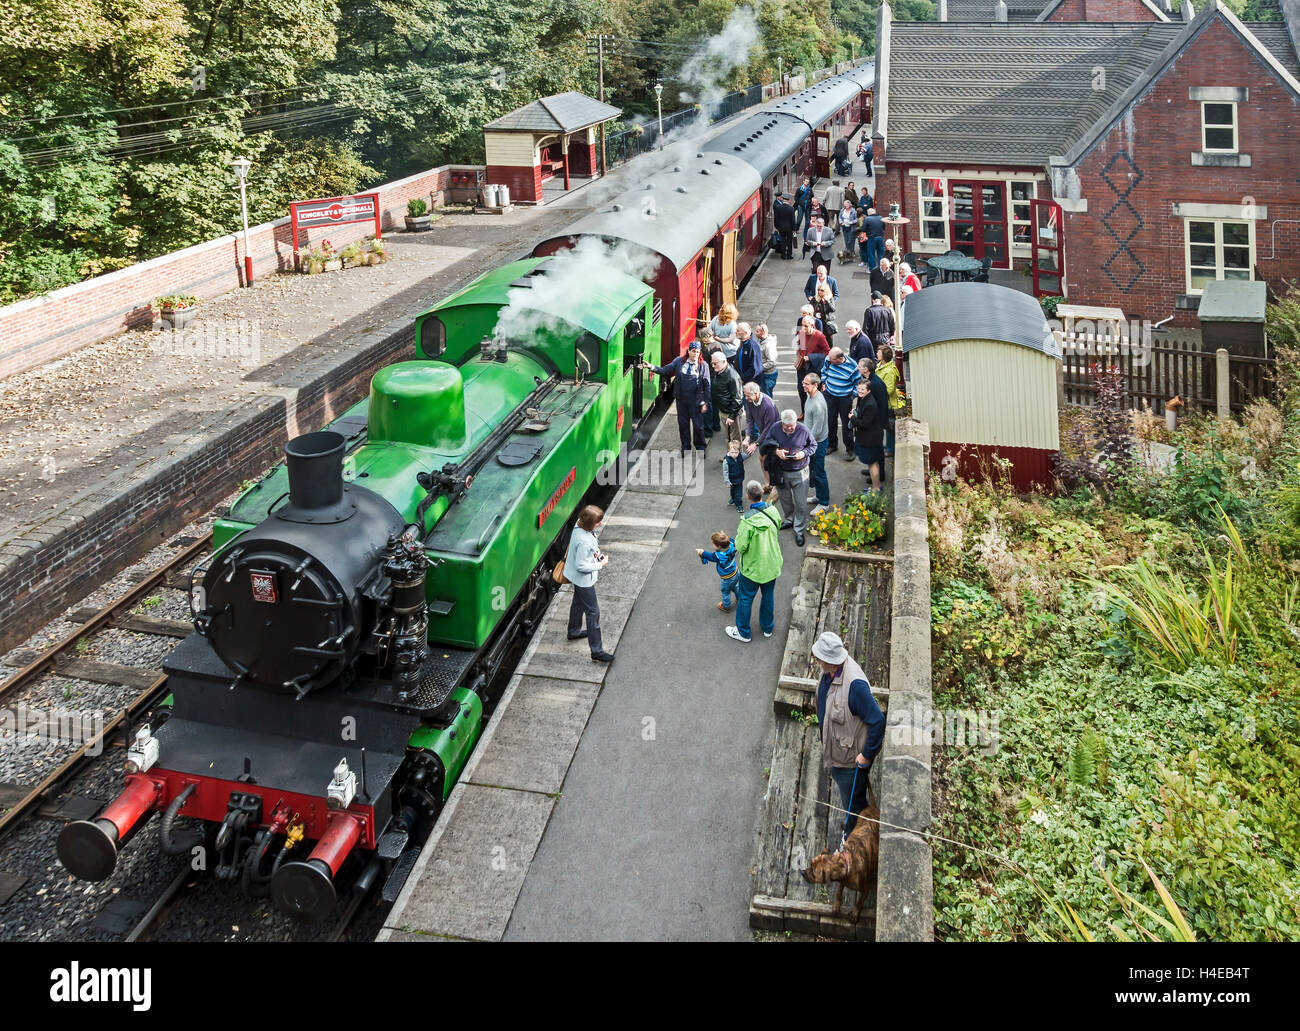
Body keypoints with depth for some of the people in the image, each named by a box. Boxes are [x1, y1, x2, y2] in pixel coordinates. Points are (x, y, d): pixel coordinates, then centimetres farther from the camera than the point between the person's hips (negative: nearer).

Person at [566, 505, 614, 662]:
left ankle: (574, 632, 54)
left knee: (578, 602, 31)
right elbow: (581, 566, -29)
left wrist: (596, 550, -5)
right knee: (593, 612, -1)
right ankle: (597, 651, 6)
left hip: (576, 577, 10)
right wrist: (600, 565, -18)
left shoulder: (579, 525, -10)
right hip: (584, 579, -10)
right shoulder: (584, 541, -37)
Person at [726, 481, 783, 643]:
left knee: (745, 599, 14)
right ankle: (768, 628, 41)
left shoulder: (748, 520, -30)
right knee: (768, 596, 23)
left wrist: (738, 537, -3)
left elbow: (740, 547, -24)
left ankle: (743, 632, 29)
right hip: (772, 564, 5)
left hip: (752, 567, -5)